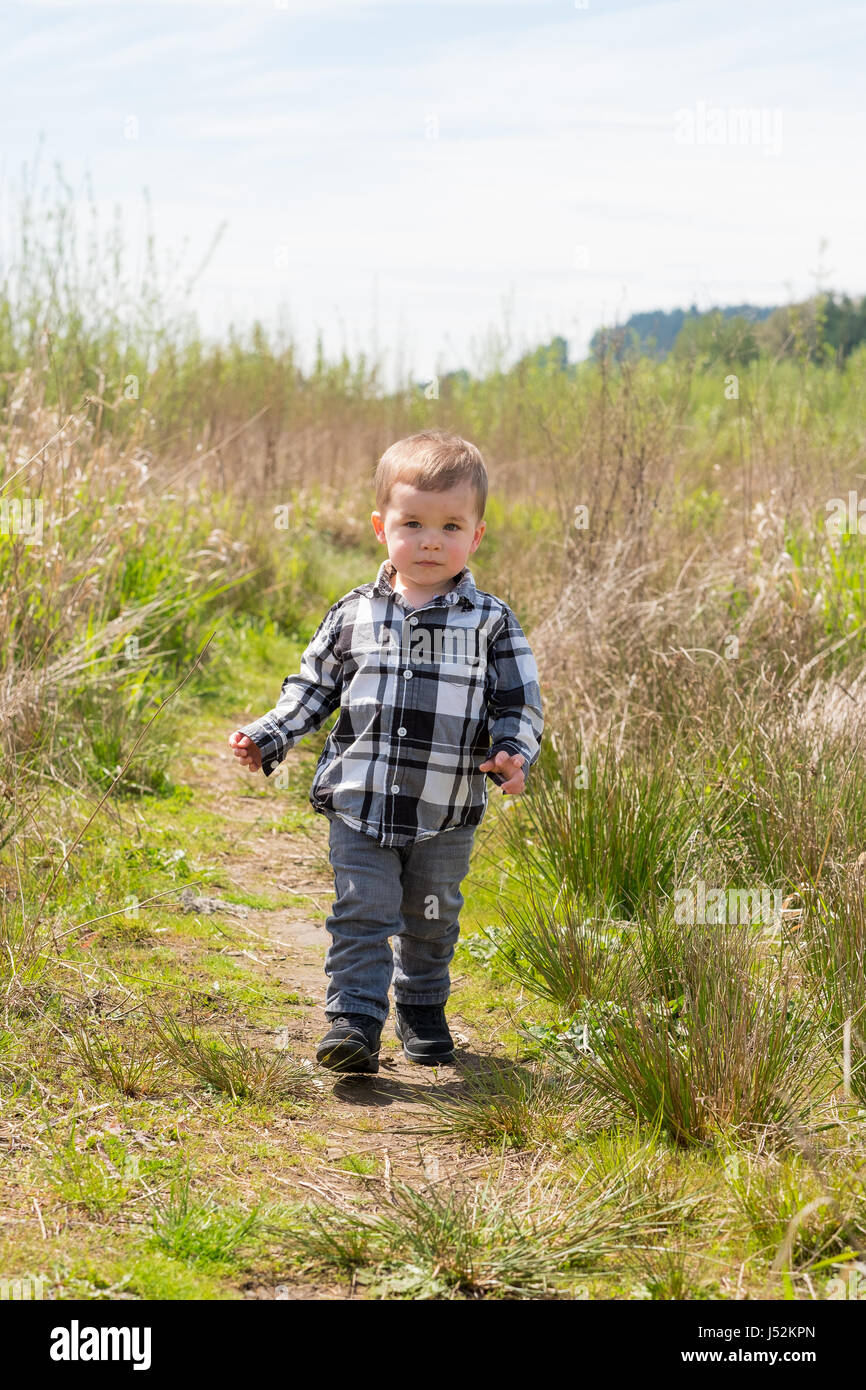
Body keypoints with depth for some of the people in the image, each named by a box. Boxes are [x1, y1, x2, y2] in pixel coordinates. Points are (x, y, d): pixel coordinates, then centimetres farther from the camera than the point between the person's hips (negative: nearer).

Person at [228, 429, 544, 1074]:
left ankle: (423, 1011, 35)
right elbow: (313, 688, 10)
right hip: (361, 804, 0)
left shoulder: (491, 622, -3)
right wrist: (267, 737, -1)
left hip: (447, 812, 0)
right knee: (362, 914, -6)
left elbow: (520, 702, -1)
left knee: (431, 921, 16)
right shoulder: (353, 616, 2)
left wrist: (514, 755, -18)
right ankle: (354, 1022, -4)